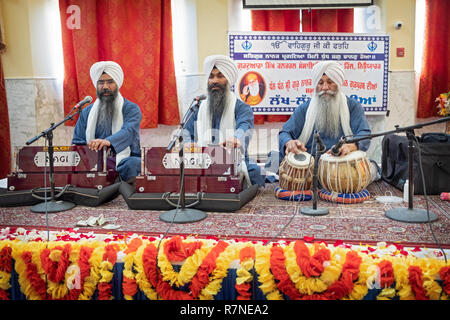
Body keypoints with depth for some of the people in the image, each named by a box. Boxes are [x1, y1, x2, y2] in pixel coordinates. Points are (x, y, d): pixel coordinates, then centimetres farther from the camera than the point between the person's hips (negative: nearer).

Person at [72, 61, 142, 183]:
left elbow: (129, 131, -17)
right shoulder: (87, 112, 17)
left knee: (132, 164, -36)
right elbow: (77, 143, 15)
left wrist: (108, 141, -39)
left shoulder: (131, 108, 5)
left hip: (124, 160, -2)